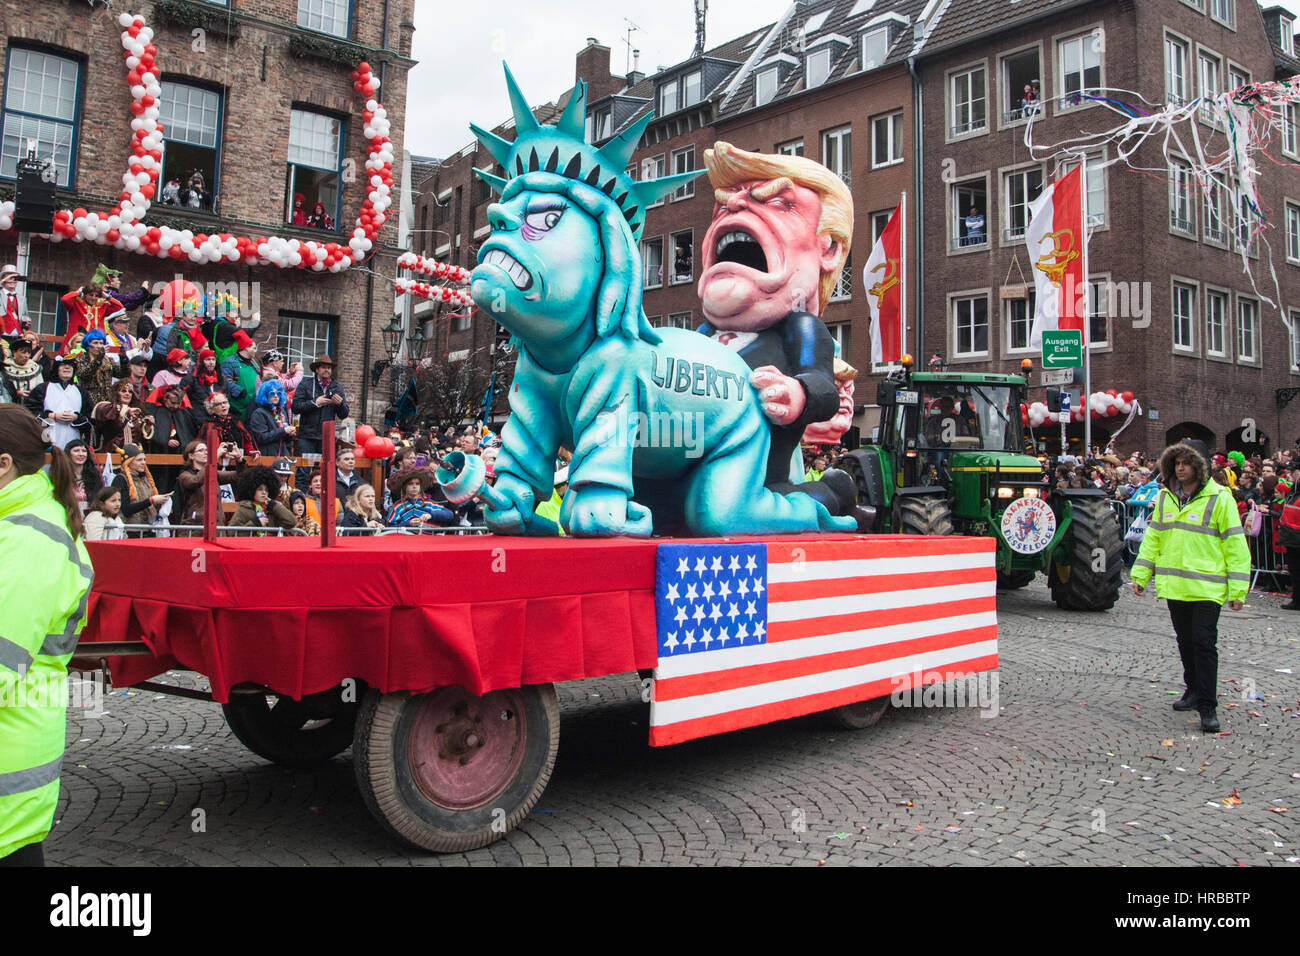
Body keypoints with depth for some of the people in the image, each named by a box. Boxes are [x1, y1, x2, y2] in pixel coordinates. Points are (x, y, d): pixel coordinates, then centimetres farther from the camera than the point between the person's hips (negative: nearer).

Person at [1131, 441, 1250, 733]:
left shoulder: (1219, 498, -6)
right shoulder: (1165, 497, 8)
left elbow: (1235, 544, -6)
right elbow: (1153, 538, 14)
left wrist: (1238, 589, -9)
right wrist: (1140, 575, 8)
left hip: (1206, 586, -5)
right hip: (1174, 585, 5)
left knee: (1204, 642, -7)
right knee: (1185, 641, 16)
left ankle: (1208, 706, -1)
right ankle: (1194, 689, 32)